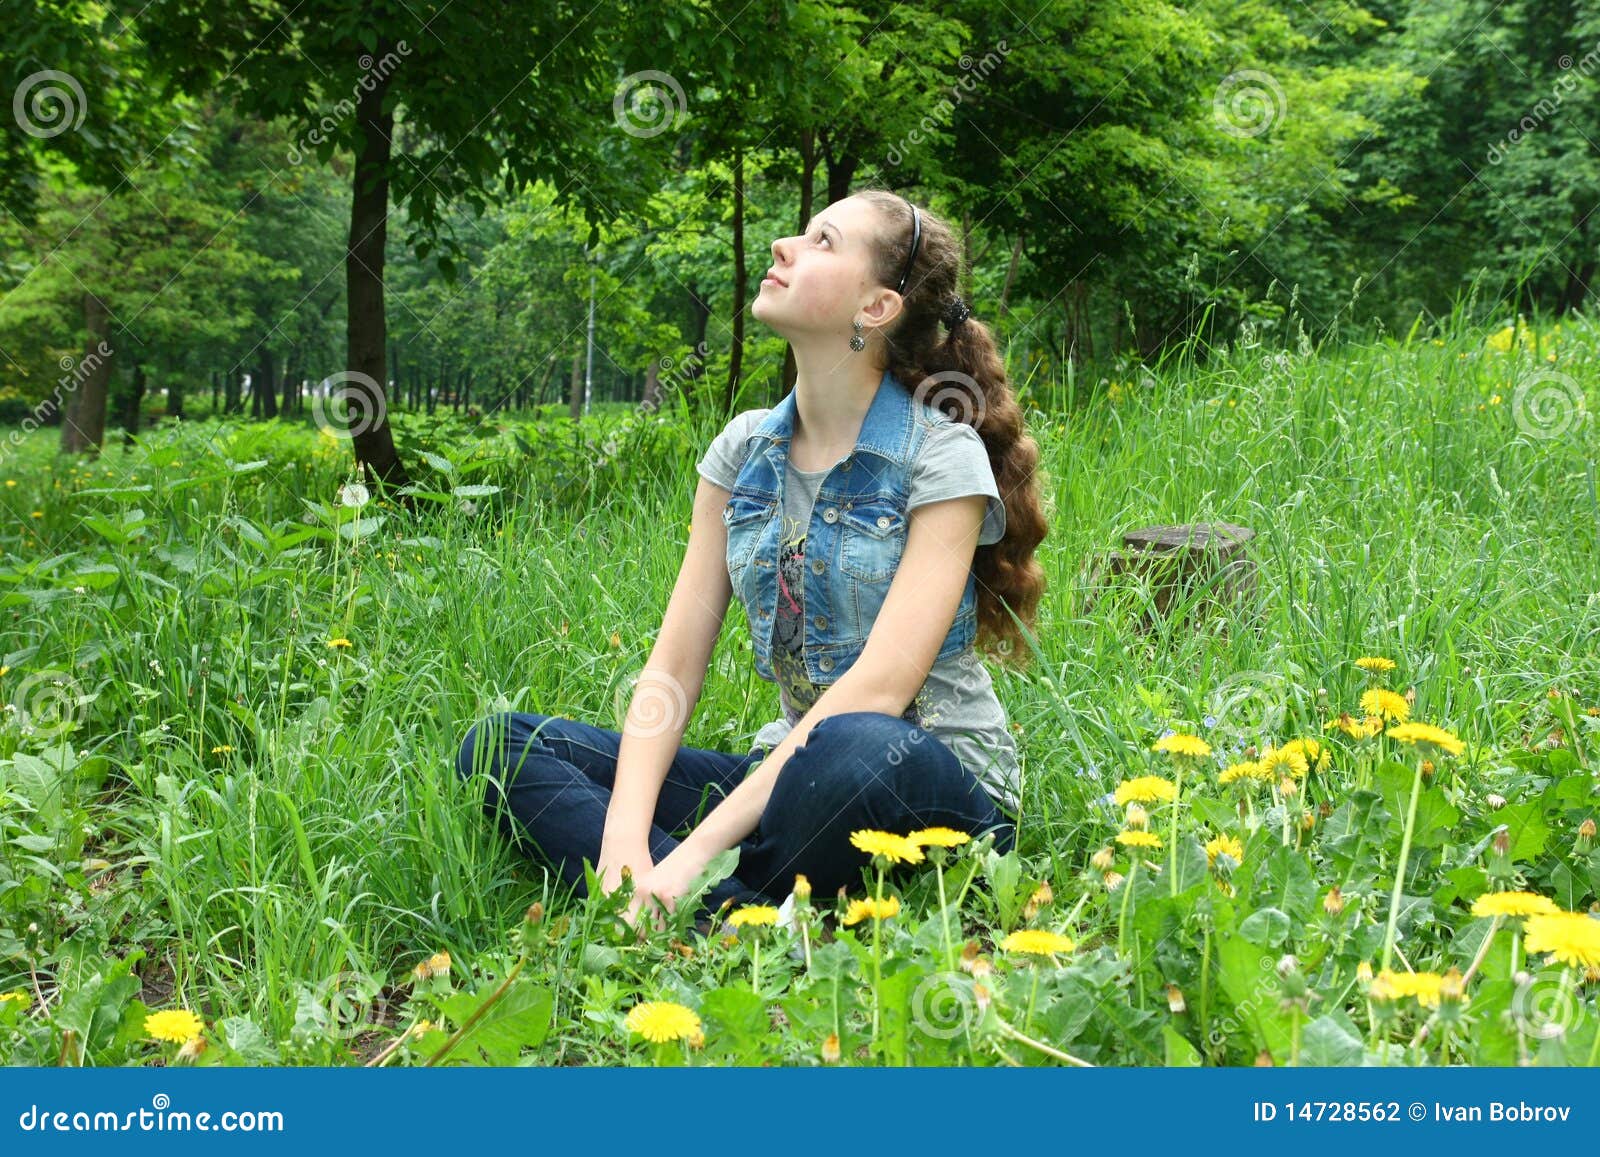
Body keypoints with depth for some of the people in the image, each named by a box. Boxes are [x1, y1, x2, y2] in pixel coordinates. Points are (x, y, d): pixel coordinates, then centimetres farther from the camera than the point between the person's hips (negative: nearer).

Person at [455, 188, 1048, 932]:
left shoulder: (942, 458, -10)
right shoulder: (743, 452, 7)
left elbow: (880, 687, -22)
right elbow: (673, 666, 1)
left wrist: (696, 850, -28)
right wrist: (623, 842, -17)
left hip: (937, 785, -6)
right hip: (793, 769, 6)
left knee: (852, 750, -42)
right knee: (500, 745, -8)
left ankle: (699, 928, -16)